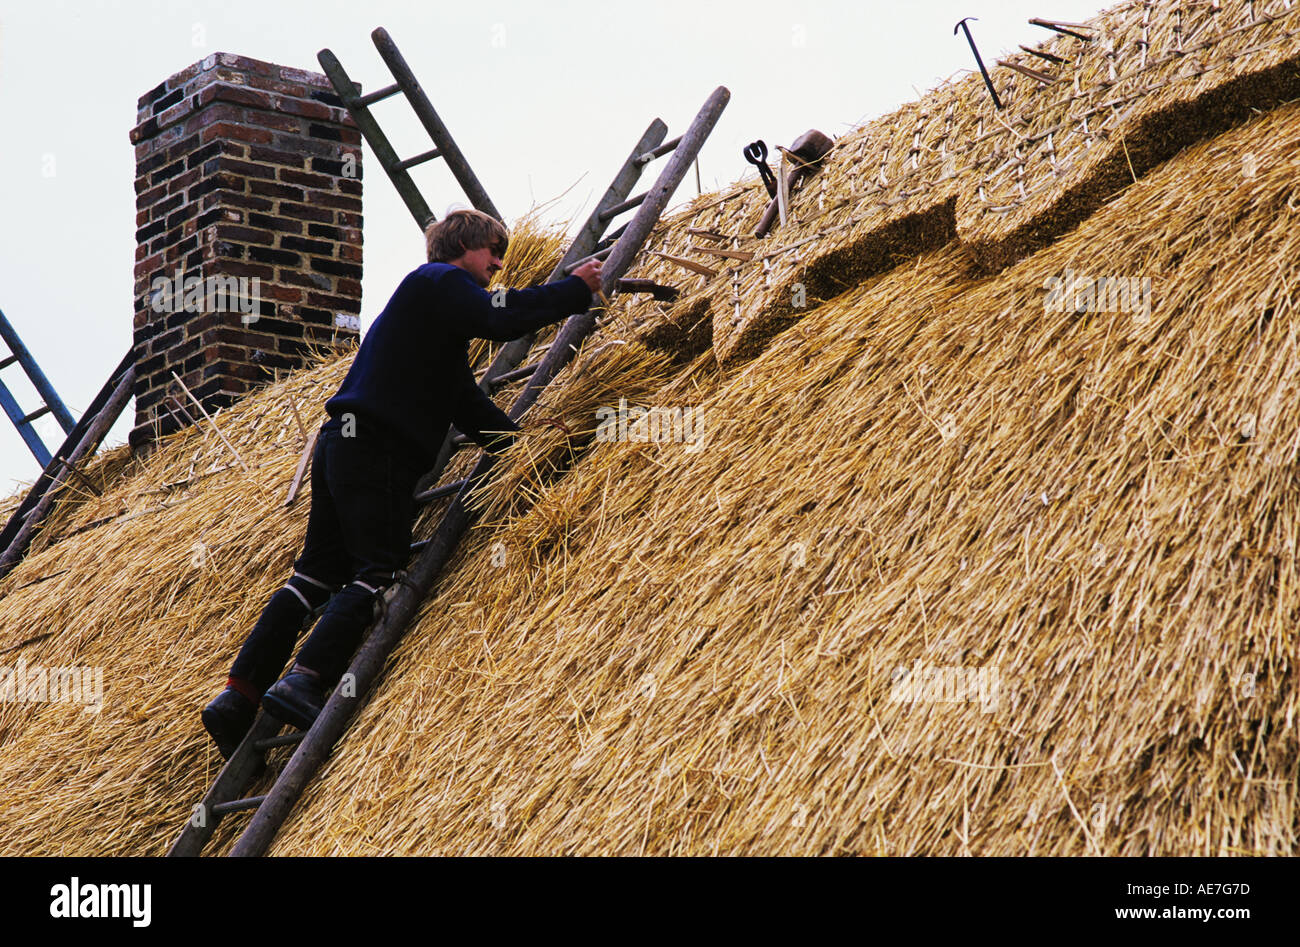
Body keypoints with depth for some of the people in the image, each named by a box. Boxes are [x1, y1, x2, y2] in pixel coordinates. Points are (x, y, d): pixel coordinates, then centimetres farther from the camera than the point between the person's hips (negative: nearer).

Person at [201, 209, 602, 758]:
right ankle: (304, 684, -26)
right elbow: (501, 319, -19)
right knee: (378, 573, -13)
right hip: (373, 447, -10)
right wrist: (575, 289, -8)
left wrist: (521, 435, 21)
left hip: (340, 446, 10)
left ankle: (237, 697, 1)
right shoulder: (439, 280, -1)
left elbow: (464, 402, 29)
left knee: (318, 575, 7)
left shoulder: (428, 299, 30)